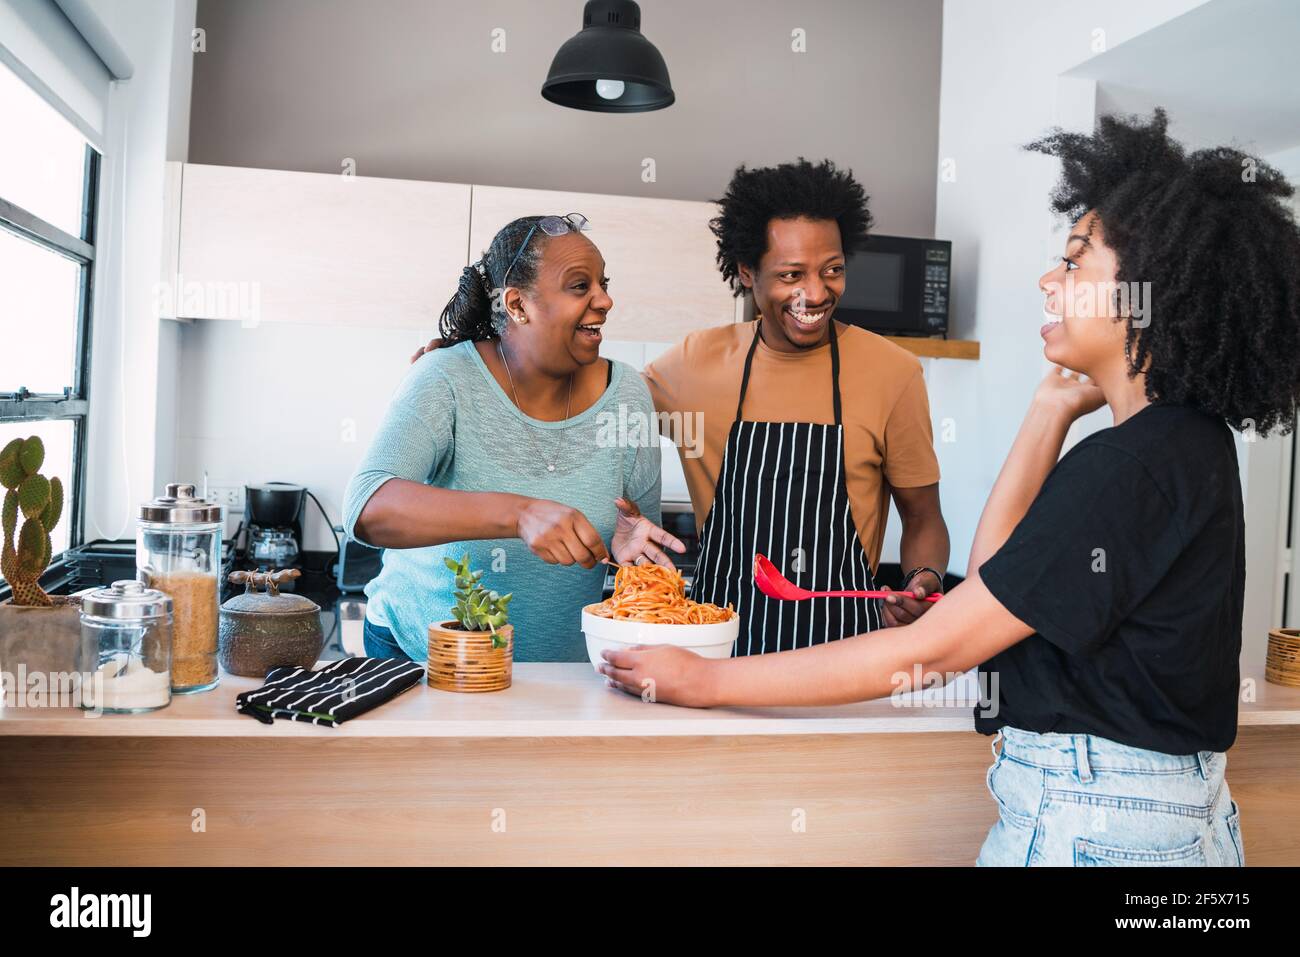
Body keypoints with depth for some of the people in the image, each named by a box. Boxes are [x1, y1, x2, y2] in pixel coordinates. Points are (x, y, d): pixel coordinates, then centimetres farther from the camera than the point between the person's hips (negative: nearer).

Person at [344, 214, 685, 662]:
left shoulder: (626, 394, -5)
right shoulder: (447, 381, -14)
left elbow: (649, 545, 4)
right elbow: (366, 510, -28)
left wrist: (626, 544, -19)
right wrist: (517, 513, -40)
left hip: (562, 666, 4)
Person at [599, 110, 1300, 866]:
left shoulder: (1130, 465, -23)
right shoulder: (1182, 442, 6)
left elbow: (935, 651, -22)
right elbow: (995, 576, 7)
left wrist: (705, 680, -18)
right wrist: (1052, 410, 4)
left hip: (1095, 824, -9)